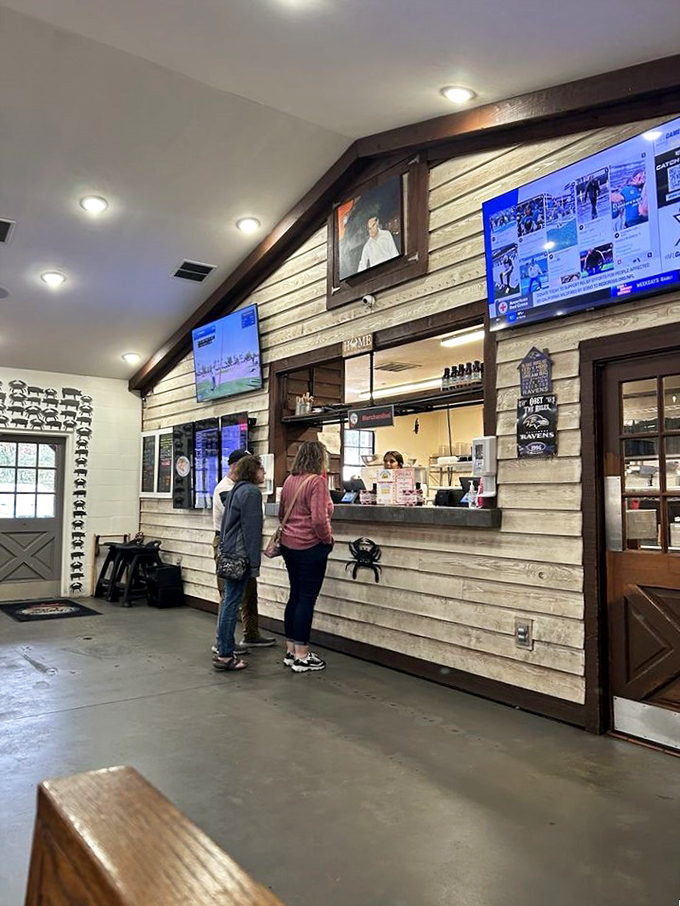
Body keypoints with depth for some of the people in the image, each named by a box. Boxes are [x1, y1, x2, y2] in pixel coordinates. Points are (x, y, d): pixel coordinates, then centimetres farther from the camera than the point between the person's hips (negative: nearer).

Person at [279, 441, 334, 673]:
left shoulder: (290, 480, 9)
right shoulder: (317, 481, -16)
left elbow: (281, 514, 18)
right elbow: (319, 519, -23)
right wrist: (328, 539, -7)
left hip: (288, 545, 8)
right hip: (310, 547, -8)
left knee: (295, 595, 16)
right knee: (307, 599, -1)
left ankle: (290, 651, 24)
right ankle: (301, 657, 6)